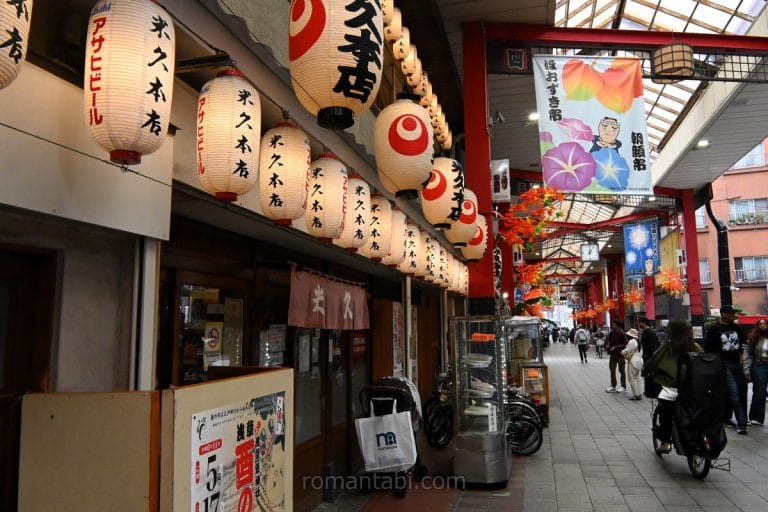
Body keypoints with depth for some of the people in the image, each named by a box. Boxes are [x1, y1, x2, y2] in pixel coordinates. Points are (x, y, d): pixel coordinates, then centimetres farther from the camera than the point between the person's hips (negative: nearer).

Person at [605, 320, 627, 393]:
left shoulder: (622, 333, -14)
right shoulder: (611, 333, 6)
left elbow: (624, 344, -16)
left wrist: (615, 347, -21)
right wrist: (607, 346, -2)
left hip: (620, 354, -7)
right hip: (612, 354, 7)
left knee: (621, 370, 4)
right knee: (612, 370, 11)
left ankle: (623, 386, 15)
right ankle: (613, 386, 21)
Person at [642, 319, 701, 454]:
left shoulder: (668, 347, -4)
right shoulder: (695, 347, 3)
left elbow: (653, 361, 1)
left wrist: (645, 372, 18)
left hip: (671, 390, -3)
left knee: (665, 417, 10)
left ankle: (665, 442, 5)